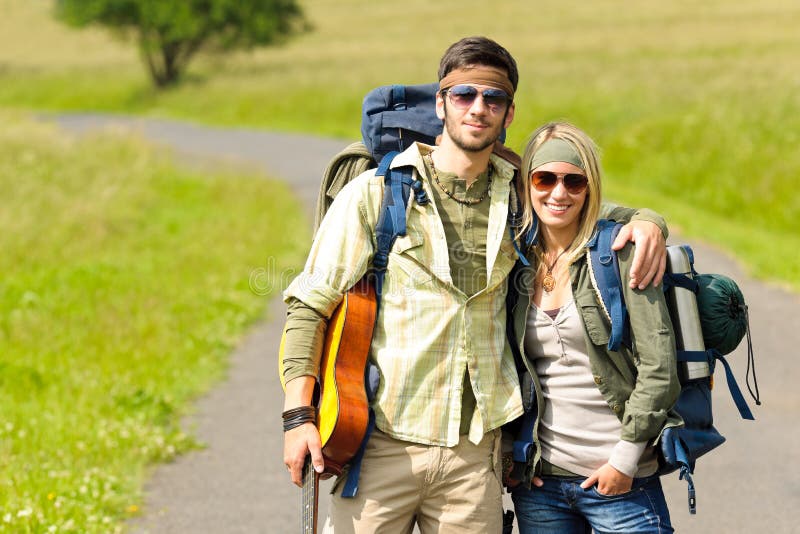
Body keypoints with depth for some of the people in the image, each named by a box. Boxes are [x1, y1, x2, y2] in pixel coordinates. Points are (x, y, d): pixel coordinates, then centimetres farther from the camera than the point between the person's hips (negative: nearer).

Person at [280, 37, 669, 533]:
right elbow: (311, 306, 1)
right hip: (383, 443, -3)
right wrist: (298, 415, -8)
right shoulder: (375, 194, 1)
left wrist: (645, 223, 2)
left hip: (475, 451, 3)